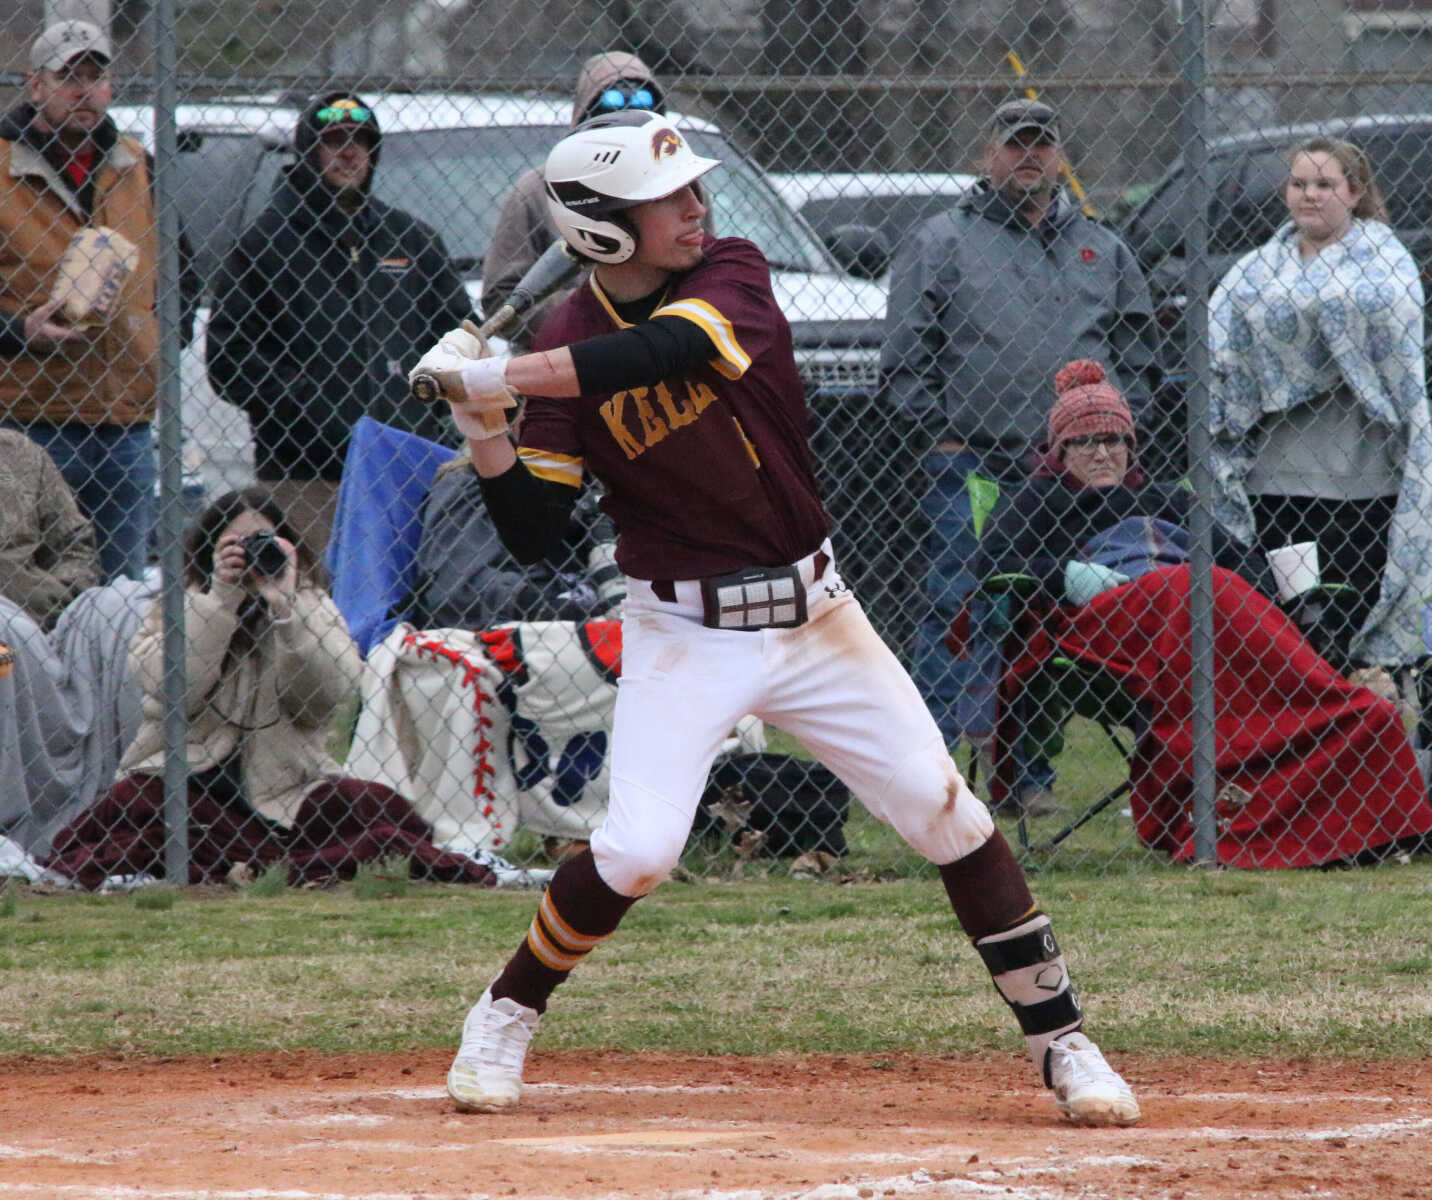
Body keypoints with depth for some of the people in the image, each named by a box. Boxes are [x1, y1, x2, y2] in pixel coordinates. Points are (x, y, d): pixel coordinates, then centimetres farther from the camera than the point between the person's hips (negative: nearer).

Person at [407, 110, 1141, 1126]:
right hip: (684, 633, -2)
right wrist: (480, 425, -24)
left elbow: (664, 350, -29)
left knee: (948, 814, -3)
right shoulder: (569, 350, -7)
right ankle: (502, 1023, 7)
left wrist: (496, 379, -32)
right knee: (638, 851, -16)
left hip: (812, 614, 2)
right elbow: (533, 535, -9)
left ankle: (1061, 1041, 7)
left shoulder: (734, 276, -6)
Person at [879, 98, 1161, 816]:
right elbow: (906, 359, 2)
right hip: (971, 467, -4)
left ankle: (1030, 776, 11)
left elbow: (1139, 356, 20)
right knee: (955, 614, -9)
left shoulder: (1100, 250, 18)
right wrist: (939, 437, -7)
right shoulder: (940, 244, 6)